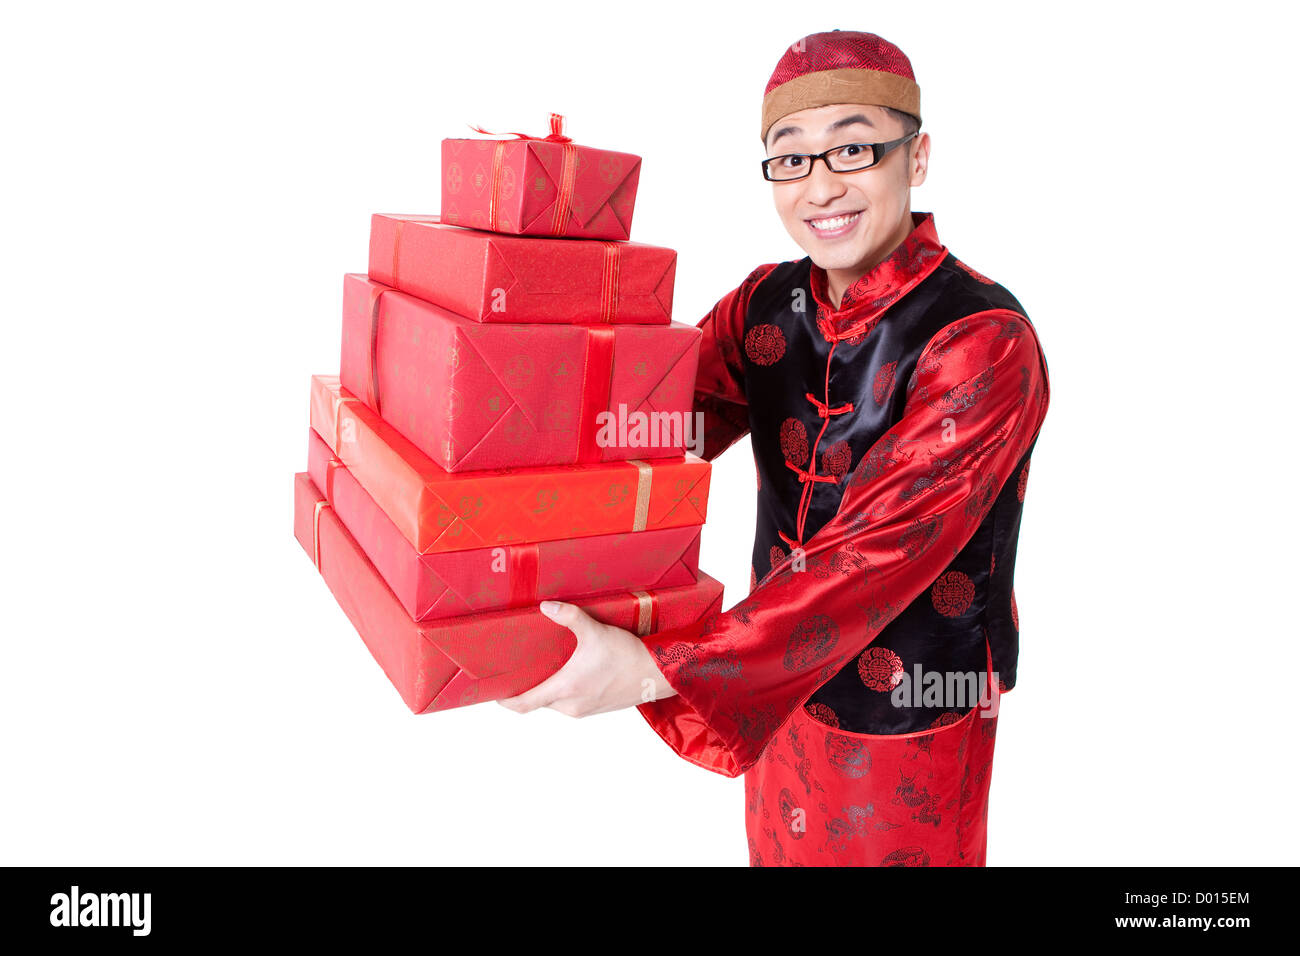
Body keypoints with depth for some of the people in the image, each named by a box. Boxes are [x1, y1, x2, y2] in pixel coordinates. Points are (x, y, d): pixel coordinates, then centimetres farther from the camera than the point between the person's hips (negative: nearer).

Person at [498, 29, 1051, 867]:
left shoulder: (984, 343, -24)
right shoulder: (767, 303, -4)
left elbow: (875, 559, -31)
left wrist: (657, 670, -36)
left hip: (910, 731, -5)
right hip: (782, 689, 5)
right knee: (776, 848, 25)